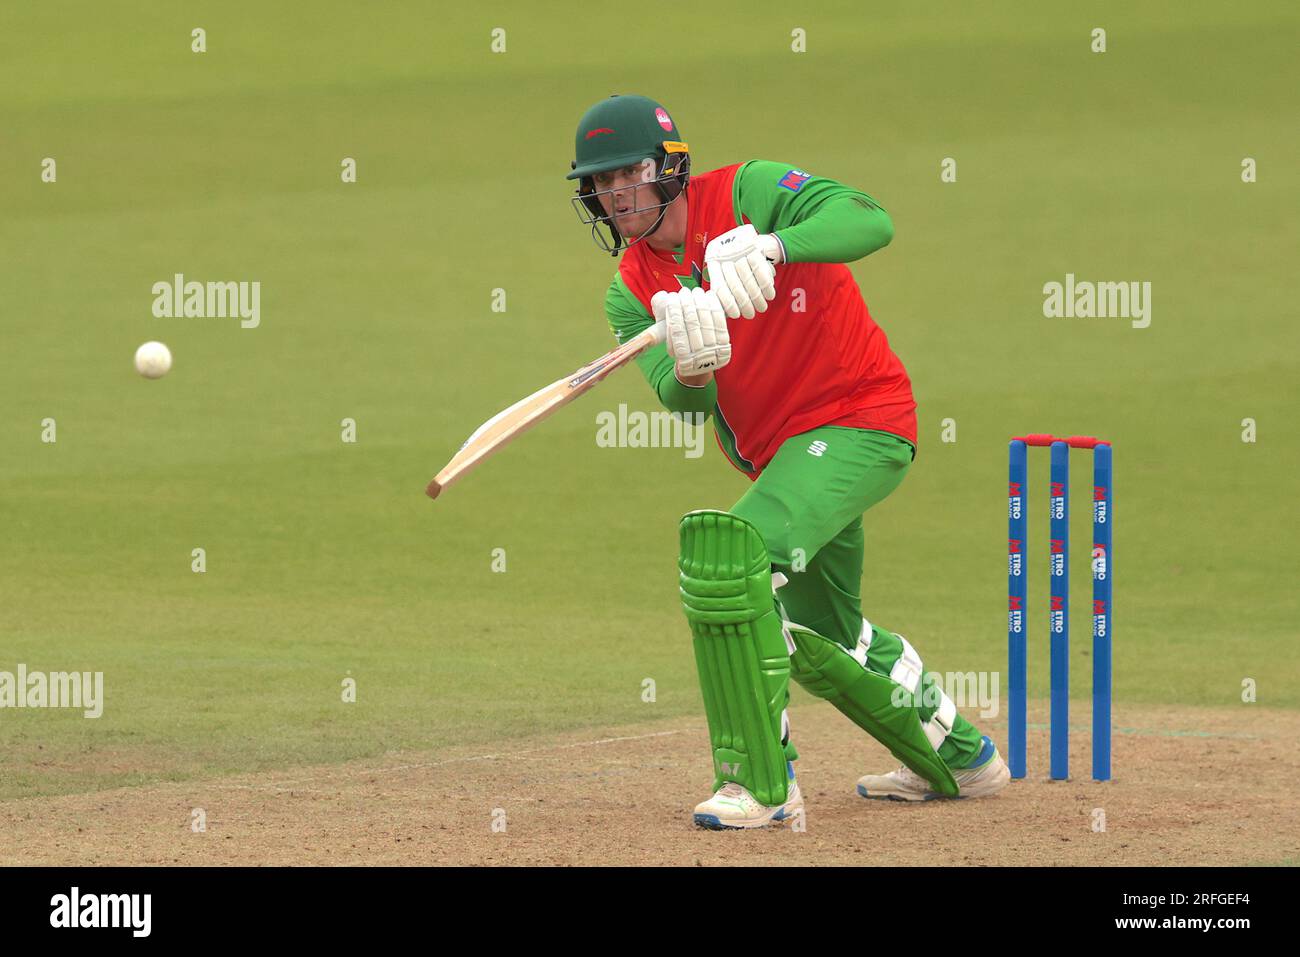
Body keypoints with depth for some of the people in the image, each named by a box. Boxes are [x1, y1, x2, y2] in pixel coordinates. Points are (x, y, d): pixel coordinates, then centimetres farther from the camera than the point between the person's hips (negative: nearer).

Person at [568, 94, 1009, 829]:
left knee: (731, 551, -29)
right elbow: (685, 400, -12)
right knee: (818, 633, 23)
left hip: (860, 419, -9)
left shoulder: (745, 193, -14)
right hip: (776, 453, 9)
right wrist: (690, 367, -36)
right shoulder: (633, 291, 3)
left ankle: (762, 780, -23)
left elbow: (870, 222, -31)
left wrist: (771, 246, -48)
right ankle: (960, 757, 47)